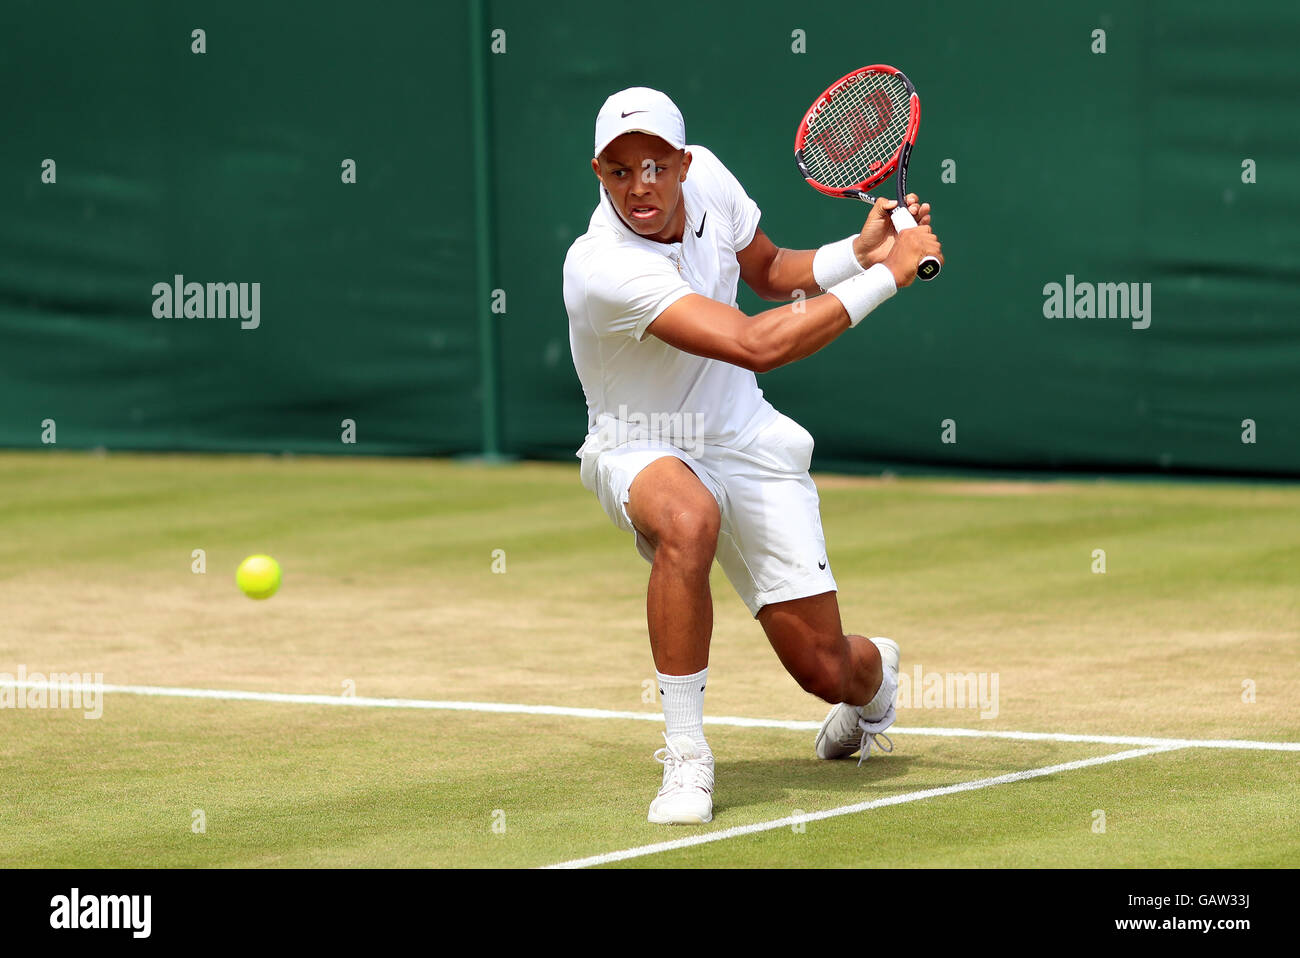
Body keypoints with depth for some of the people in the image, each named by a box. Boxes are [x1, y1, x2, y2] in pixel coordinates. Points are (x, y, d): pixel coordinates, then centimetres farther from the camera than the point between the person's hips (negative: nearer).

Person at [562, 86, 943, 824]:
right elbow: (757, 345, -38)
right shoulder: (603, 269, -31)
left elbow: (769, 272, 12)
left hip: (744, 439, 5)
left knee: (824, 668, -2)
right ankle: (686, 757, -27)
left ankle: (876, 675, 40)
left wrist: (859, 251, -6)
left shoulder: (706, 174, -11)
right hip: (642, 449, -5)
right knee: (688, 520, -42)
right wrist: (889, 275, -33)